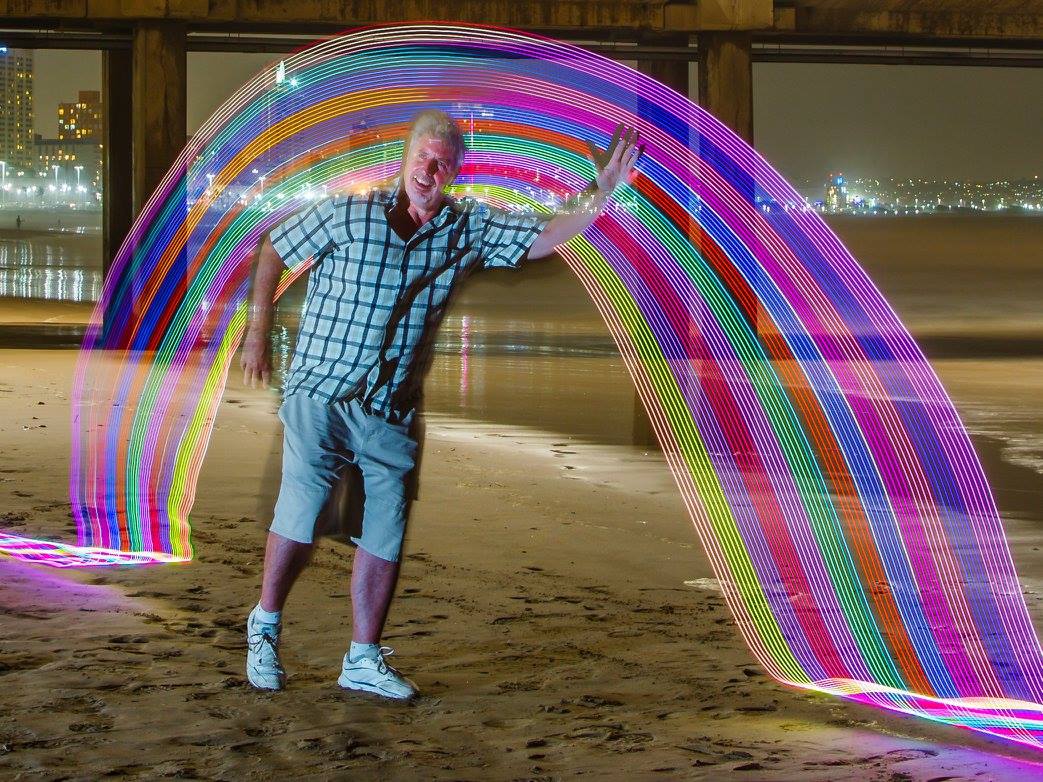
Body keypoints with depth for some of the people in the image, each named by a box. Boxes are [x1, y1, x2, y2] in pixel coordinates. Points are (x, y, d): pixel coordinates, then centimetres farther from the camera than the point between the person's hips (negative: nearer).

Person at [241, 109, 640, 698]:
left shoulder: (468, 230, 4)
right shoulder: (348, 215, -4)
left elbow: (548, 236, -1)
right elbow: (274, 252, 8)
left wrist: (603, 191, -14)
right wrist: (259, 330, 7)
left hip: (394, 411, 3)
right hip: (321, 396, -3)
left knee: (387, 533, 3)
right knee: (301, 515, -8)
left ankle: (365, 659, 15)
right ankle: (265, 627, 15)